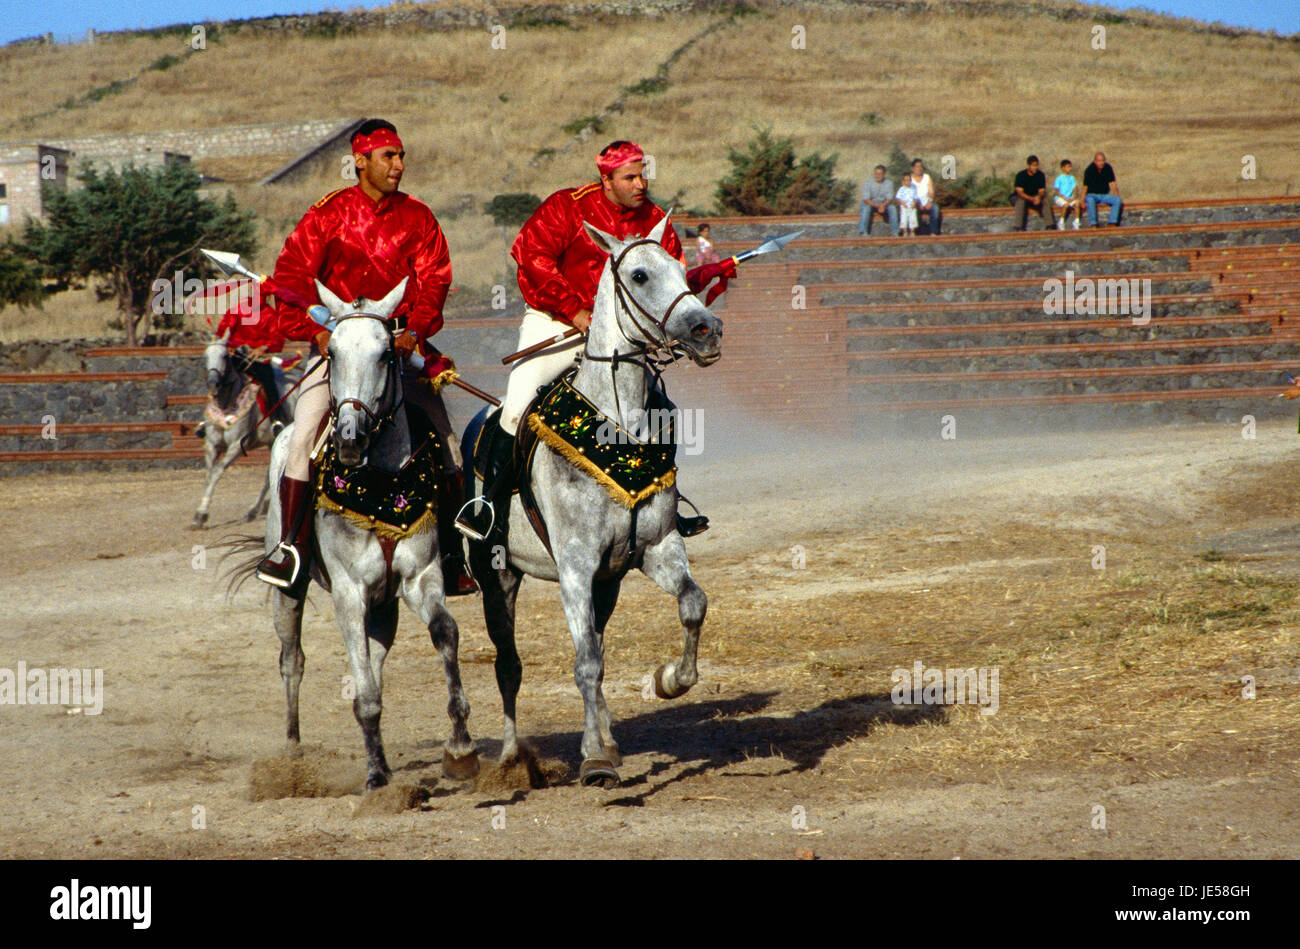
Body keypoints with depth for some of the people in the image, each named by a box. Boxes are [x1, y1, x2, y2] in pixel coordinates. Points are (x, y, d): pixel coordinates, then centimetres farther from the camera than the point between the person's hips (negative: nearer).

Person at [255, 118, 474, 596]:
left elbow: (433, 279, 0)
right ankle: (291, 548, -13)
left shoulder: (418, 218, 5)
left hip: (402, 339, 2)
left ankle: (451, 556, 6)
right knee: (305, 432, -19)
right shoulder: (329, 214, 0)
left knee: (443, 438, -4)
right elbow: (291, 274, -2)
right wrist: (315, 330, -14)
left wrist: (415, 329, -16)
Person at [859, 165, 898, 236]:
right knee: (866, 208, -35)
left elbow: (890, 199, -11)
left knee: (892, 207, -27)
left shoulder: (889, 183, -6)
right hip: (871, 204, -2)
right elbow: (866, 199, -19)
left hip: (884, 205, 2)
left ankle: (895, 232, -25)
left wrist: (883, 205, -33)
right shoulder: (867, 183, -13)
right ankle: (862, 232, -39)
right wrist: (877, 205, -34)